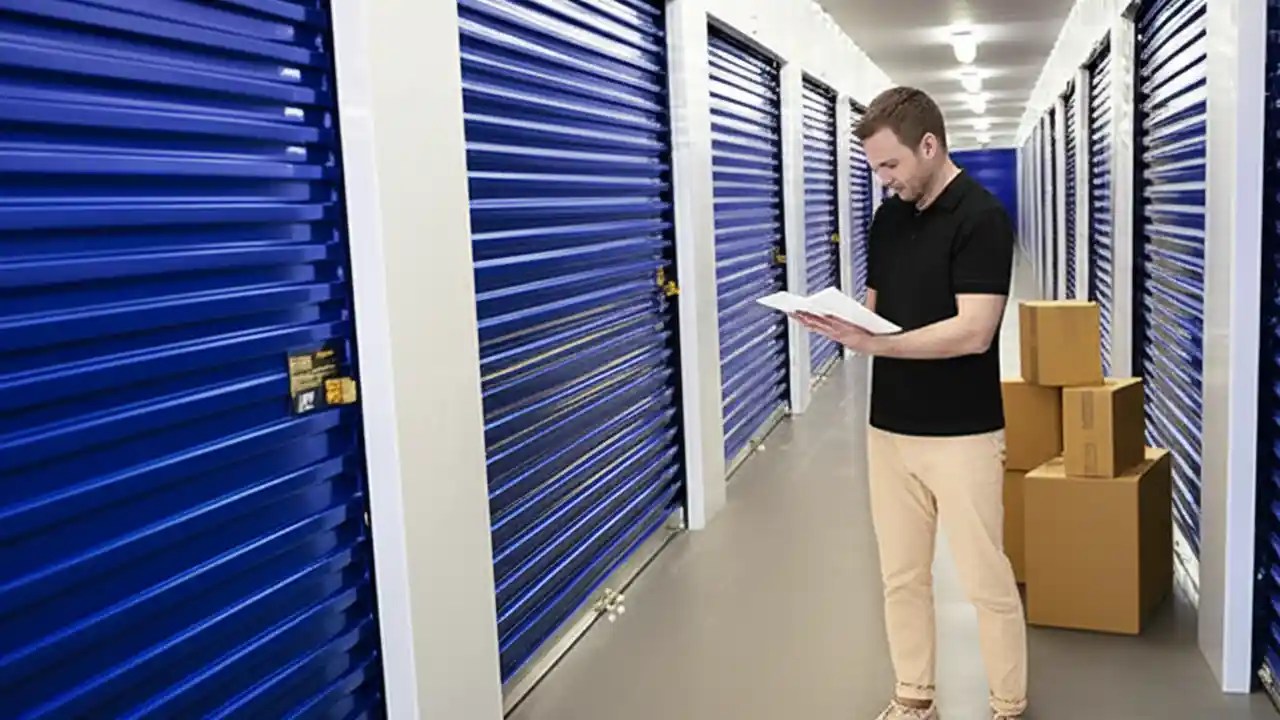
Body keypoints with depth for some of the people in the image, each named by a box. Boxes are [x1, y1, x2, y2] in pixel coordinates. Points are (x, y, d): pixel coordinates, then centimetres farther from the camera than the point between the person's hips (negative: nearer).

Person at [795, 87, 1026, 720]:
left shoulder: (981, 217, -14)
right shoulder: (887, 218, 9)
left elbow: (973, 331, -21)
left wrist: (873, 343, -28)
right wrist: (838, 321, -9)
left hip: (962, 434, -6)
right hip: (888, 429, 7)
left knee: (986, 581, 5)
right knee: (901, 576, 14)